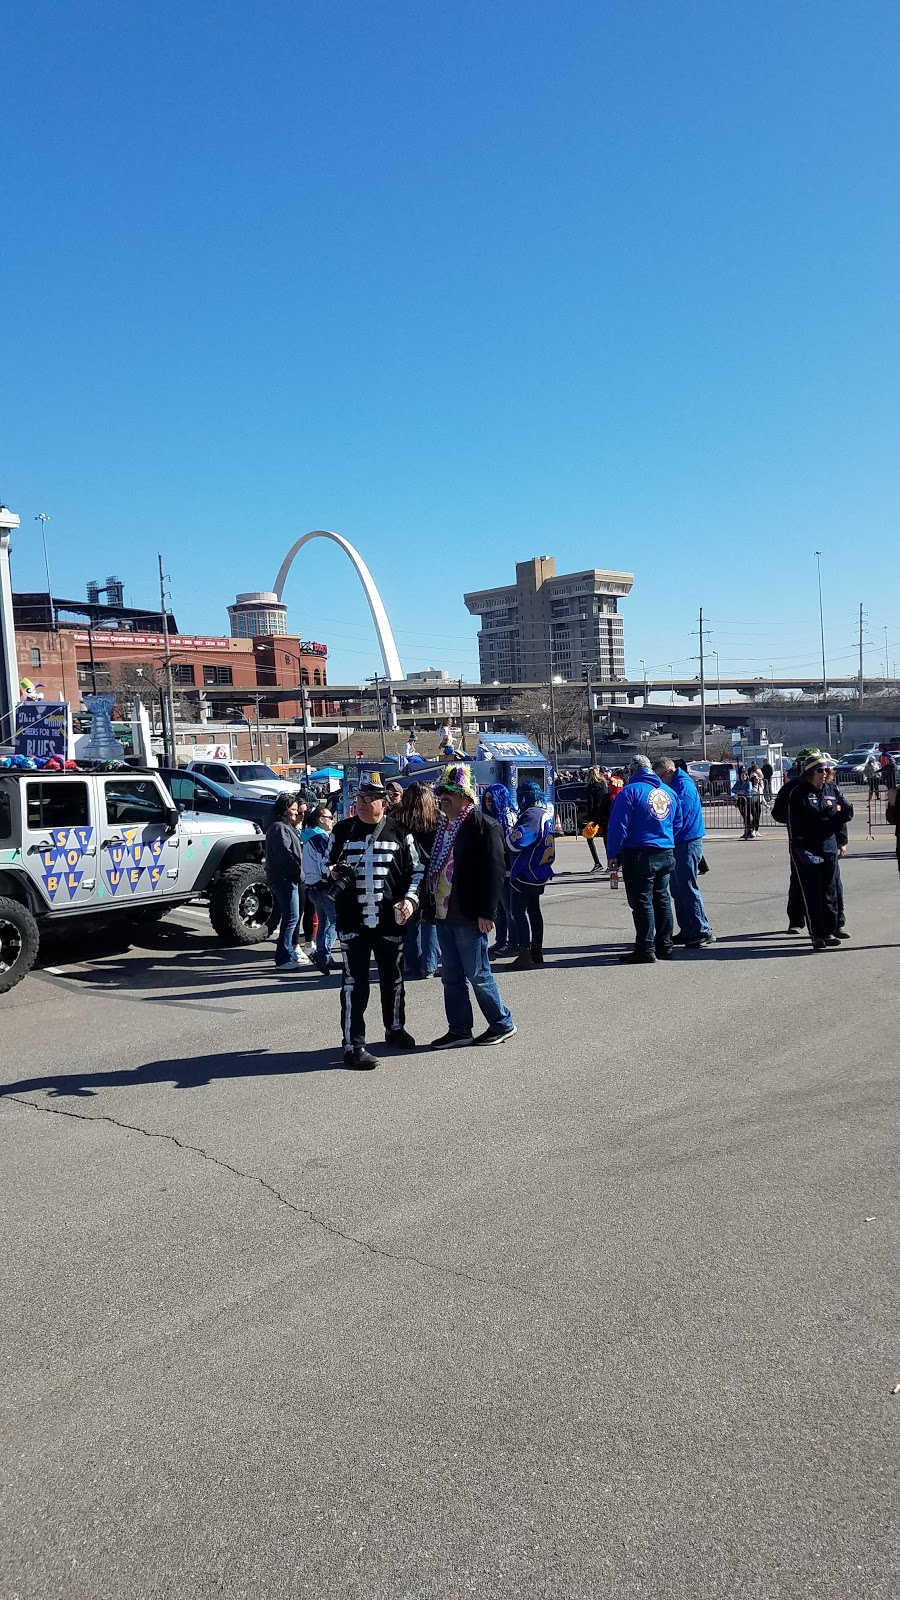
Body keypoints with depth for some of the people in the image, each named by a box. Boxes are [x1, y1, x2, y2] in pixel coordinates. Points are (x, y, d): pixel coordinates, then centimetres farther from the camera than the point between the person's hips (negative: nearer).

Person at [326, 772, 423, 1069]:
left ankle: (395, 1028, 38)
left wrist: (410, 899, -7)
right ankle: (353, 1045, 2)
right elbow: (326, 864, 16)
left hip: (390, 921, 1)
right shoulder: (343, 831, 5)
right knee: (354, 983, -4)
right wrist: (331, 872, -6)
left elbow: (416, 870, 7)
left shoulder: (399, 832, 2)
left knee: (392, 978, 17)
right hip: (352, 921, -1)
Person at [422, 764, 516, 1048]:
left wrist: (486, 913, -19)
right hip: (443, 914, 8)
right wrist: (429, 905, 13)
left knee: (478, 974, 0)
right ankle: (459, 1030, 22)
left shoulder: (484, 826, -11)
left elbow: (494, 871, -16)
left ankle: (502, 1024, 16)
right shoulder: (441, 827, 13)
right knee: (452, 976, 13)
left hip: (468, 916, -8)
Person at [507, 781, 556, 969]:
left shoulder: (531, 815, -21)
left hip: (525, 874, -10)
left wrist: (511, 833, -6)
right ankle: (536, 951, 26)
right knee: (534, 910, 18)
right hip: (540, 873, 10)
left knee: (519, 912, -5)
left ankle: (524, 955, -7)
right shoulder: (546, 813, 9)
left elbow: (516, 842, -26)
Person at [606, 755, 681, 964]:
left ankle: (646, 948, -2)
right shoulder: (669, 792, 12)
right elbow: (677, 823, 18)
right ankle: (664, 946, 19)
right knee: (662, 899, 14)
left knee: (642, 901, -2)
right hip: (666, 853, 7)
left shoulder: (631, 791, -10)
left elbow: (618, 825, -14)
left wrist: (612, 854, -8)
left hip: (640, 854, -7)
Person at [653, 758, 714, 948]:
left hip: (687, 844, -10)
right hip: (678, 844, 10)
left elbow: (678, 817, -21)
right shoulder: (674, 786, 15)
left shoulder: (684, 786, -15)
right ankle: (687, 931, 20)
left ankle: (703, 931, -3)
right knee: (678, 890, 13)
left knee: (688, 889, -8)